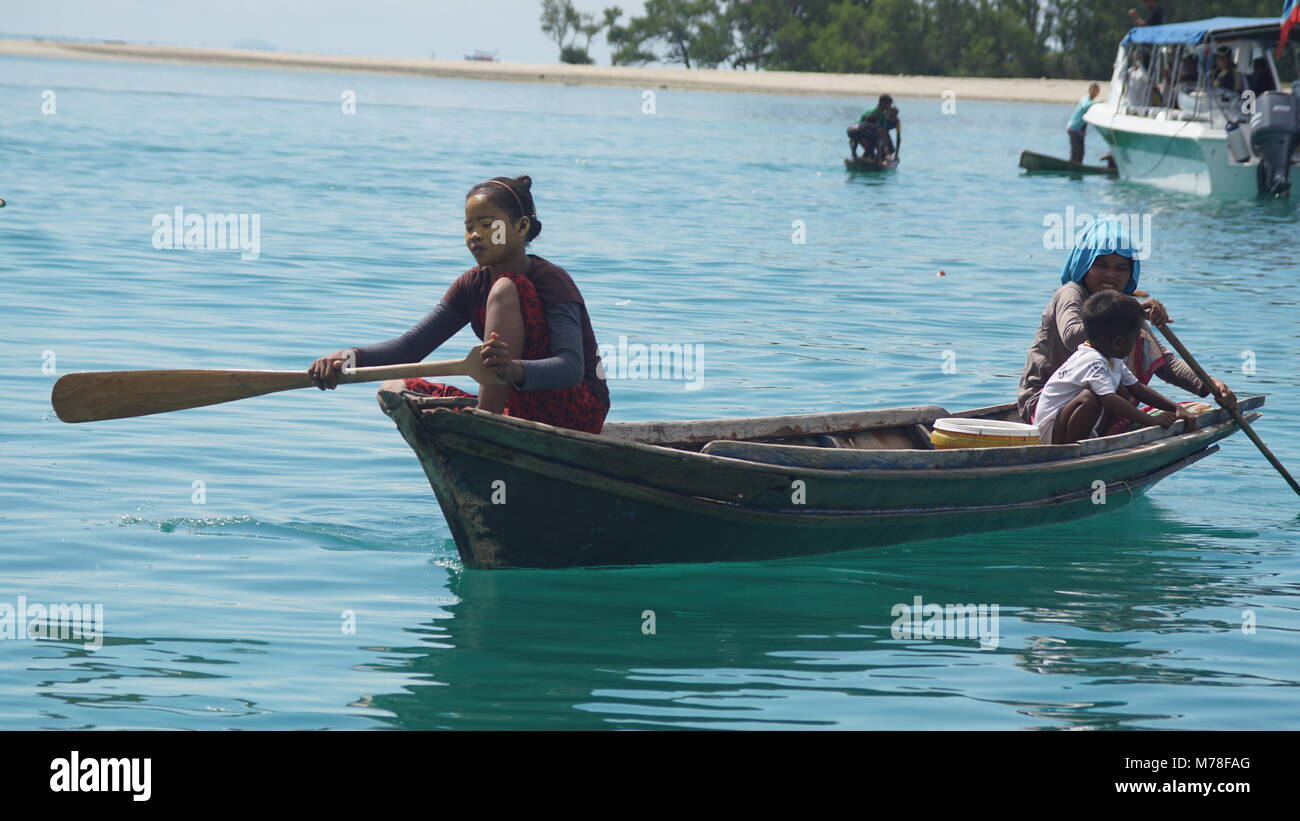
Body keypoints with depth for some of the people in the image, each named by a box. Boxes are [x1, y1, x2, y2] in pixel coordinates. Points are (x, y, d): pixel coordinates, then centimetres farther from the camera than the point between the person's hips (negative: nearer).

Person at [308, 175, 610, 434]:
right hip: (520, 411, 7)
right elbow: (412, 346, -4)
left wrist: (515, 370, -50)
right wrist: (351, 357, -23)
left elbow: (572, 368, -29)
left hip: (579, 412, -7)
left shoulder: (551, 280, -14)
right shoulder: (472, 285, 6)